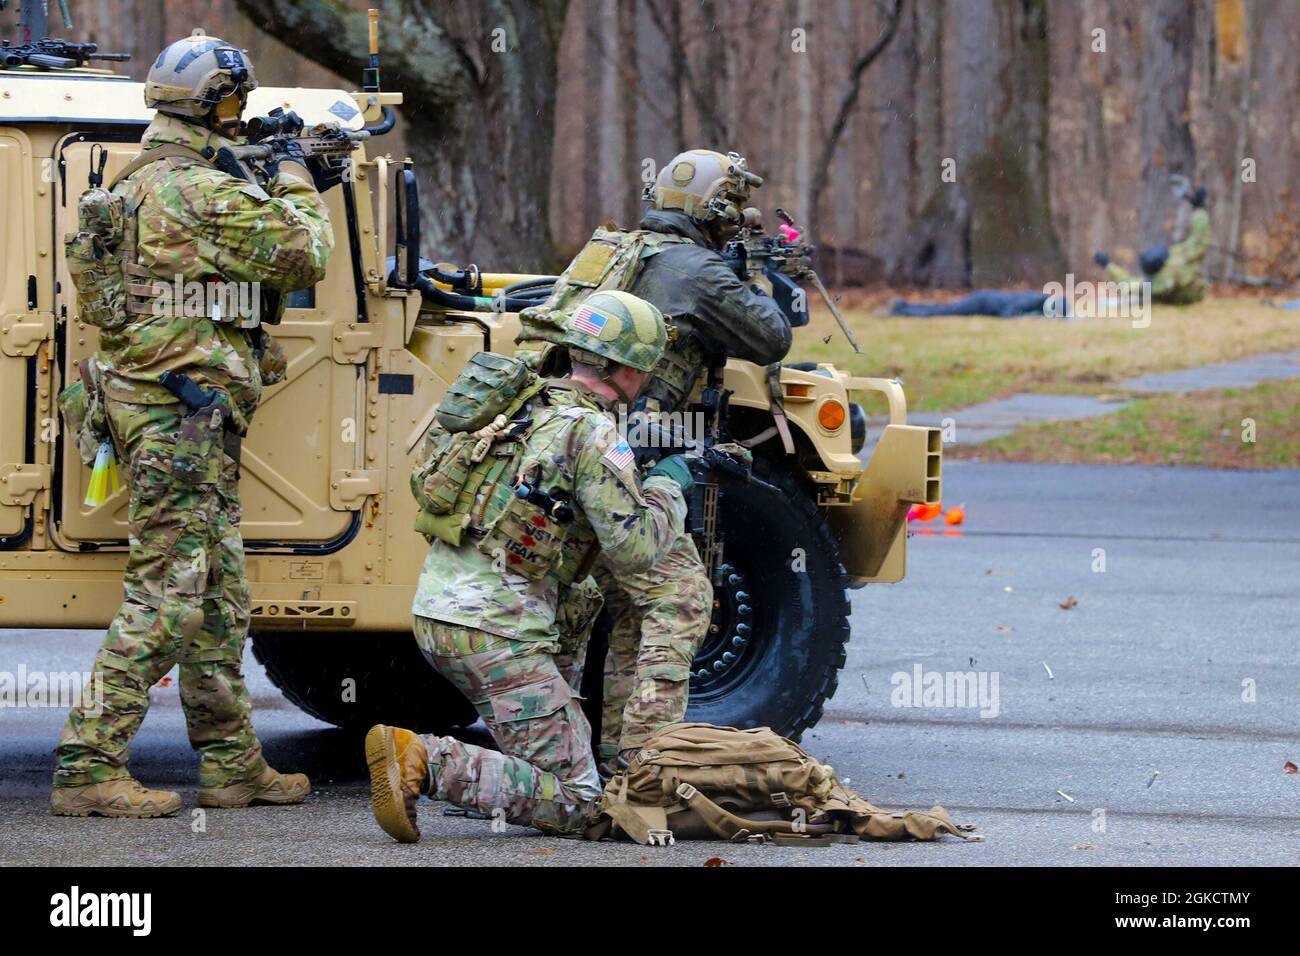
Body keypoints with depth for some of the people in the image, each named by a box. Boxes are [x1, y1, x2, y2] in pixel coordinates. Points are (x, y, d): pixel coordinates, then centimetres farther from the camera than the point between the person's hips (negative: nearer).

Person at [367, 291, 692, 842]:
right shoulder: (593, 434, -10)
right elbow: (632, 552, -14)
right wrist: (667, 486, 6)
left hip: (434, 610, 9)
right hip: (495, 629, -9)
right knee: (573, 804, -8)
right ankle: (427, 763, -24)